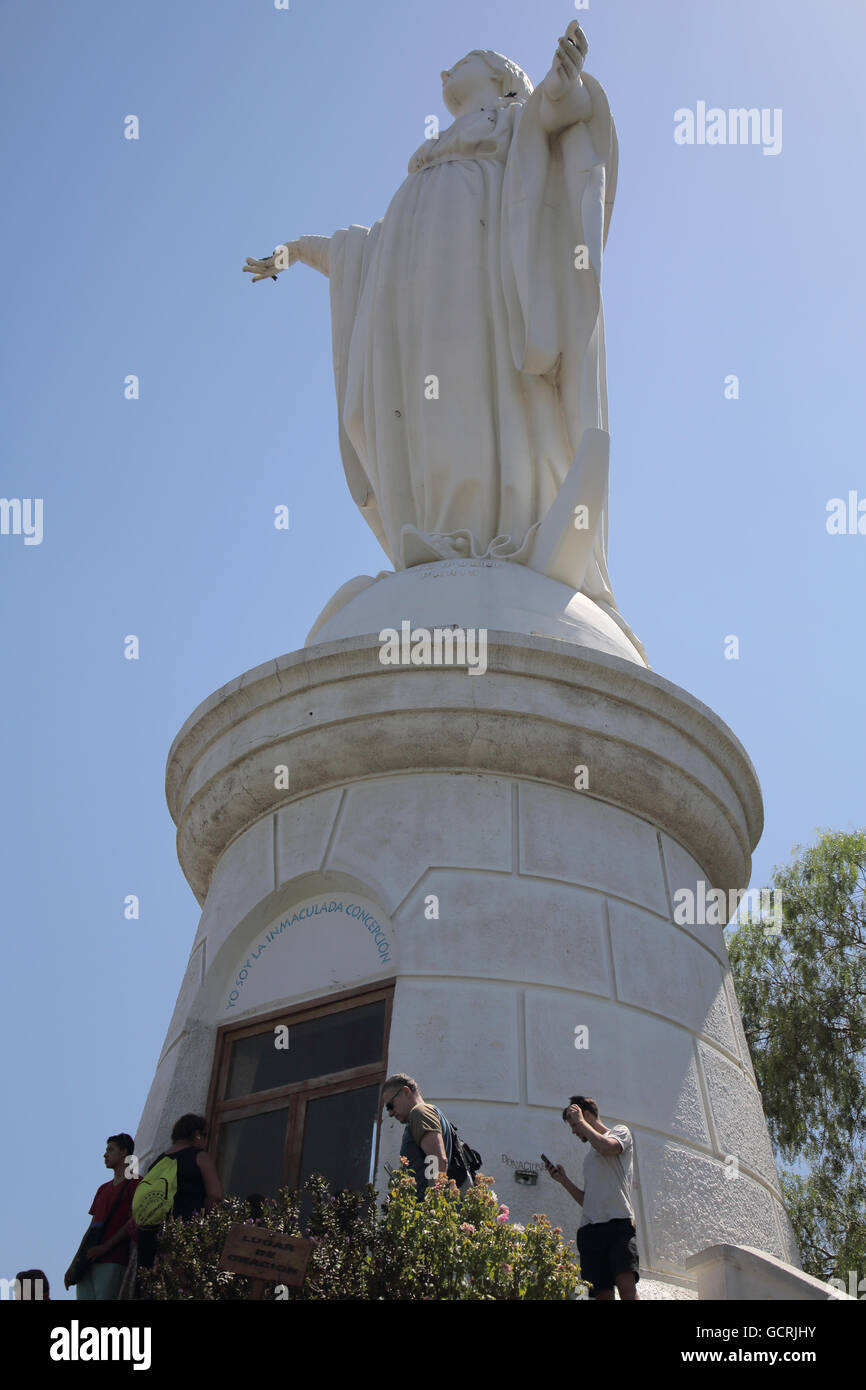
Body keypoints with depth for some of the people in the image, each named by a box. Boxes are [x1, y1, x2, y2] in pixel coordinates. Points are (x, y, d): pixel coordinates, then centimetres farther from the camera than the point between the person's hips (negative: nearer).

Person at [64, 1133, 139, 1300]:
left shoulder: (136, 1183, 3)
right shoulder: (103, 1189, 27)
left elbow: (134, 1222, -7)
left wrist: (104, 1247, -15)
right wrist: (74, 1264, 16)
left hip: (113, 1262, -7)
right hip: (87, 1262, 7)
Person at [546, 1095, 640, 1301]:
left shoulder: (620, 1131, 11)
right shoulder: (589, 1157, 31)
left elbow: (606, 1147, -15)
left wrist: (580, 1121, -2)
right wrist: (564, 1180, 17)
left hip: (619, 1222, -7)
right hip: (589, 1228, 7)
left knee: (626, 1285, -24)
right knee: (603, 1295, -4)